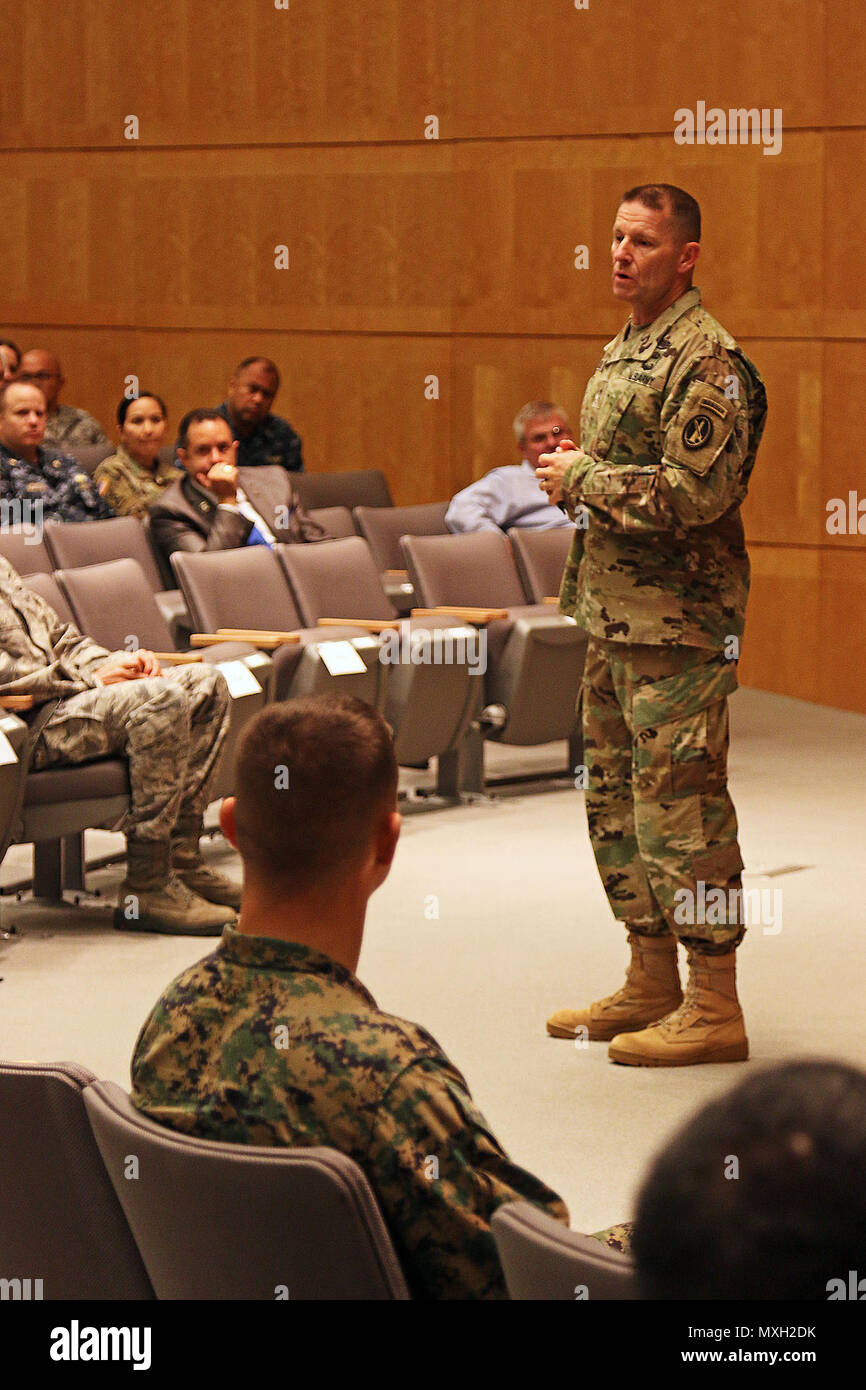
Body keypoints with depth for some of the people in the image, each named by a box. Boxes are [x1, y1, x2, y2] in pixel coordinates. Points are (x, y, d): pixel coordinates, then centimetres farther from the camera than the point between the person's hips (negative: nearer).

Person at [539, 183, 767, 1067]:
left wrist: (584, 479, -15)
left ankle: (714, 1010, 0)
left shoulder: (705, 361, -16)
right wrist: (572, 469, 6)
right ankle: (650, 986, 25)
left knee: (680, 805, -7)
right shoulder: (625, 349, 15)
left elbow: (696, 494, -25)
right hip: (615, 615, 10)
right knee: (616, 798, 15)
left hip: (676, 623, -10)